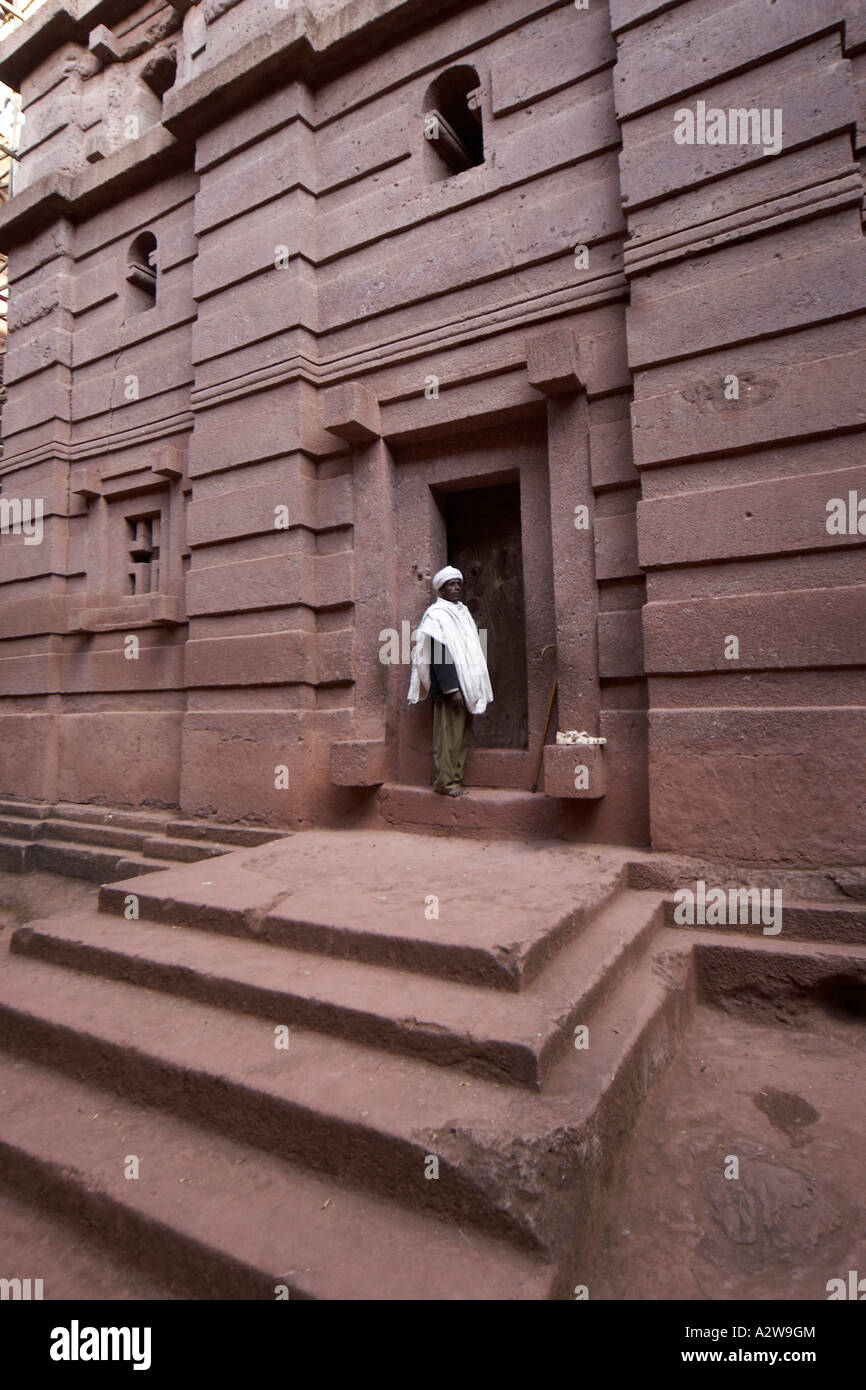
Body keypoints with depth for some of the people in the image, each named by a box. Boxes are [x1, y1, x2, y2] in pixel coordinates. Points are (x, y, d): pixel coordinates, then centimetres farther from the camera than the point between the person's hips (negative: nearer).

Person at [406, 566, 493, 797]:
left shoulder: (463, 611, 19)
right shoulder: (436, 614, -7)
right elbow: (438, 655, -15)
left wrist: (475, 687, 16)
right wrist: (451, 688, -21)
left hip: (466, 685, 8)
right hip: (448, 685, -8)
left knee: (461, 734, 10)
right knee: (448, 734, -5)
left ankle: (456, 778, 17)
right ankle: (445, 781, 1)